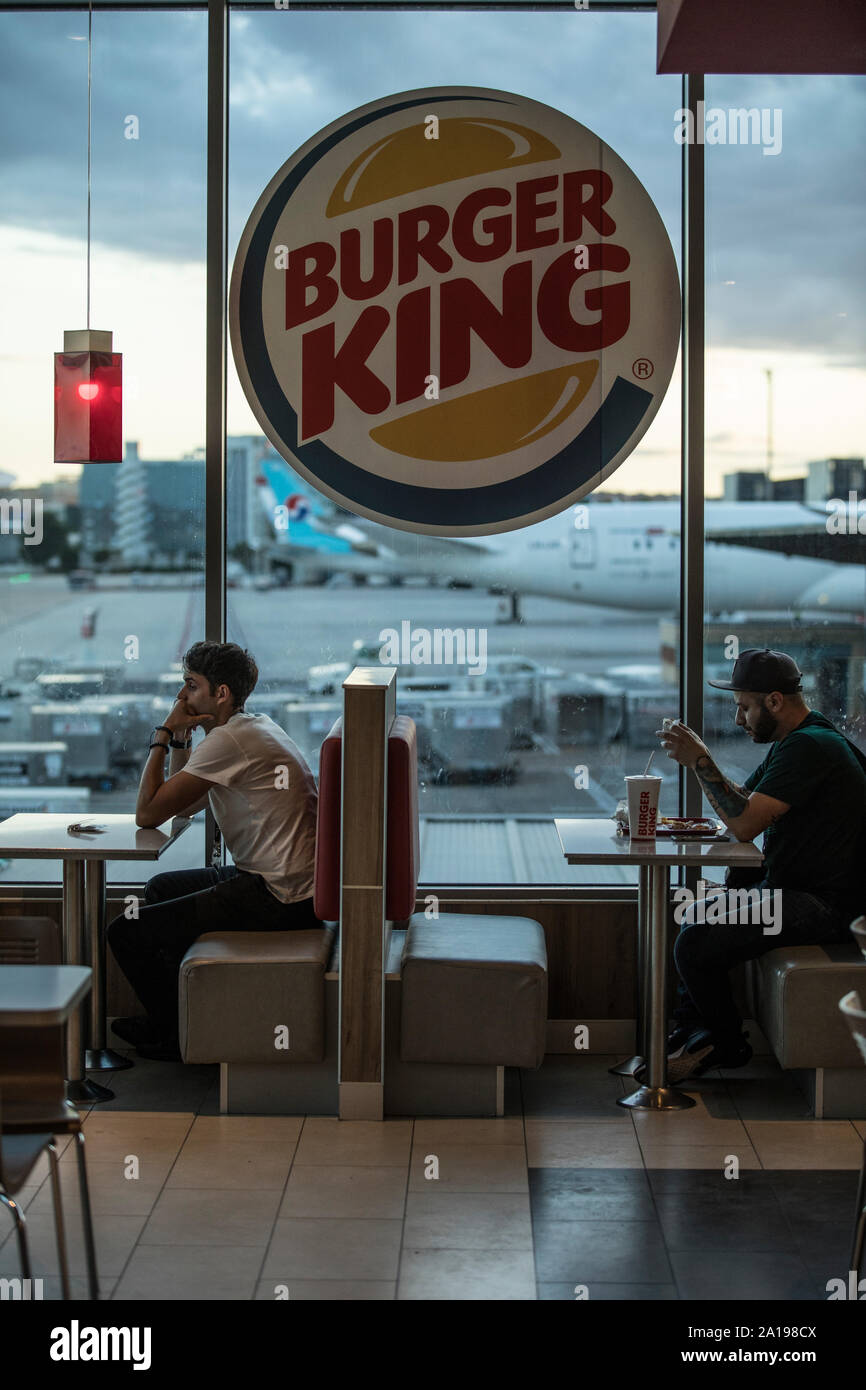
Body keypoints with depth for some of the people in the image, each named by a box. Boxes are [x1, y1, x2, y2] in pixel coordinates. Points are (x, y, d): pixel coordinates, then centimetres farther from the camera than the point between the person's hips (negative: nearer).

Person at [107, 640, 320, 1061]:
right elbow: (183, 807, 20)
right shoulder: (254, 728, 15)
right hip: (287, 883, 11)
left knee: (126, 932, -7)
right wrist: (180, 738, 8)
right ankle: (166, 1015, 38)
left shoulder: (228, 740, -18)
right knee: (162, 888, 30)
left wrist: (163, 735, -6)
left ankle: (175, 1036, 13)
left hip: (278, 898, -11)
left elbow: (148, 813, -15)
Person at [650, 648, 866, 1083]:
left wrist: (701, 762, -20)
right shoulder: (796, 742, 14)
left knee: (694, 945, -18)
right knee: (693, 916, 19)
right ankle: (695, 1030, 13)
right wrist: (699, 759, 8)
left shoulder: (809, 747, -21)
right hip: (785, 887, 12)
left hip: (820, 905, -12)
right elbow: (744, 801, 20)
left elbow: (745, 823, -25)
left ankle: (728, 1044, 5)